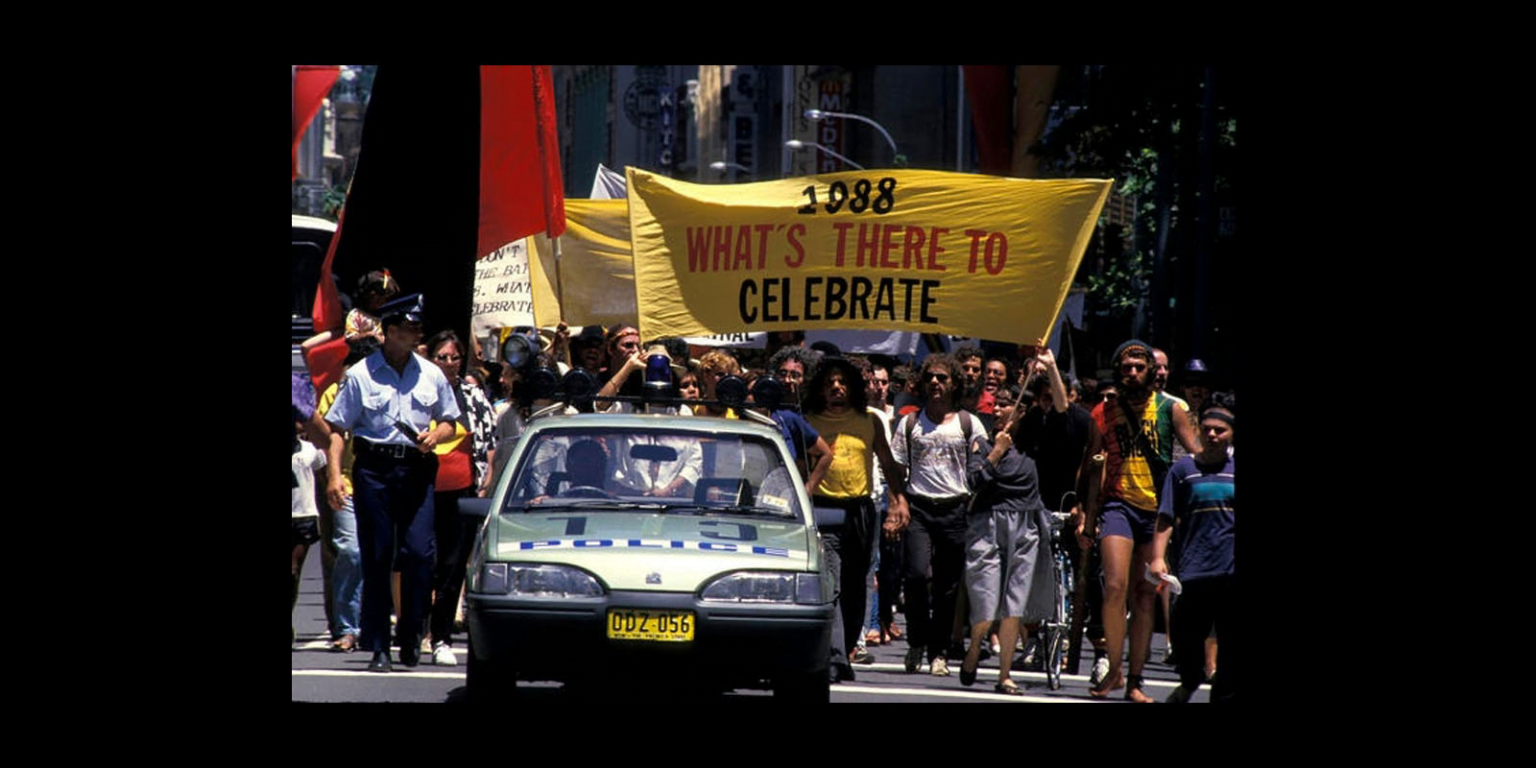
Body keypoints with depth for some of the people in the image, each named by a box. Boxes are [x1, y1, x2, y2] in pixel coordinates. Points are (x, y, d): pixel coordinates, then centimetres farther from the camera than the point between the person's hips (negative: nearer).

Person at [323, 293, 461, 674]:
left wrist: (435, 436, -4)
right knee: (376, 557, 0)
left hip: (416, 468, 2)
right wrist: (335, 474, -10)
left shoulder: (431, 375, 10)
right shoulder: (361, 376, 1)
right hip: (373, 468, -2)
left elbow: (449, 422, 19)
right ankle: (378, 647, 5)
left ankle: (411, 636, 4)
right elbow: (337, 427, 0)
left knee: (419, 552, -9)